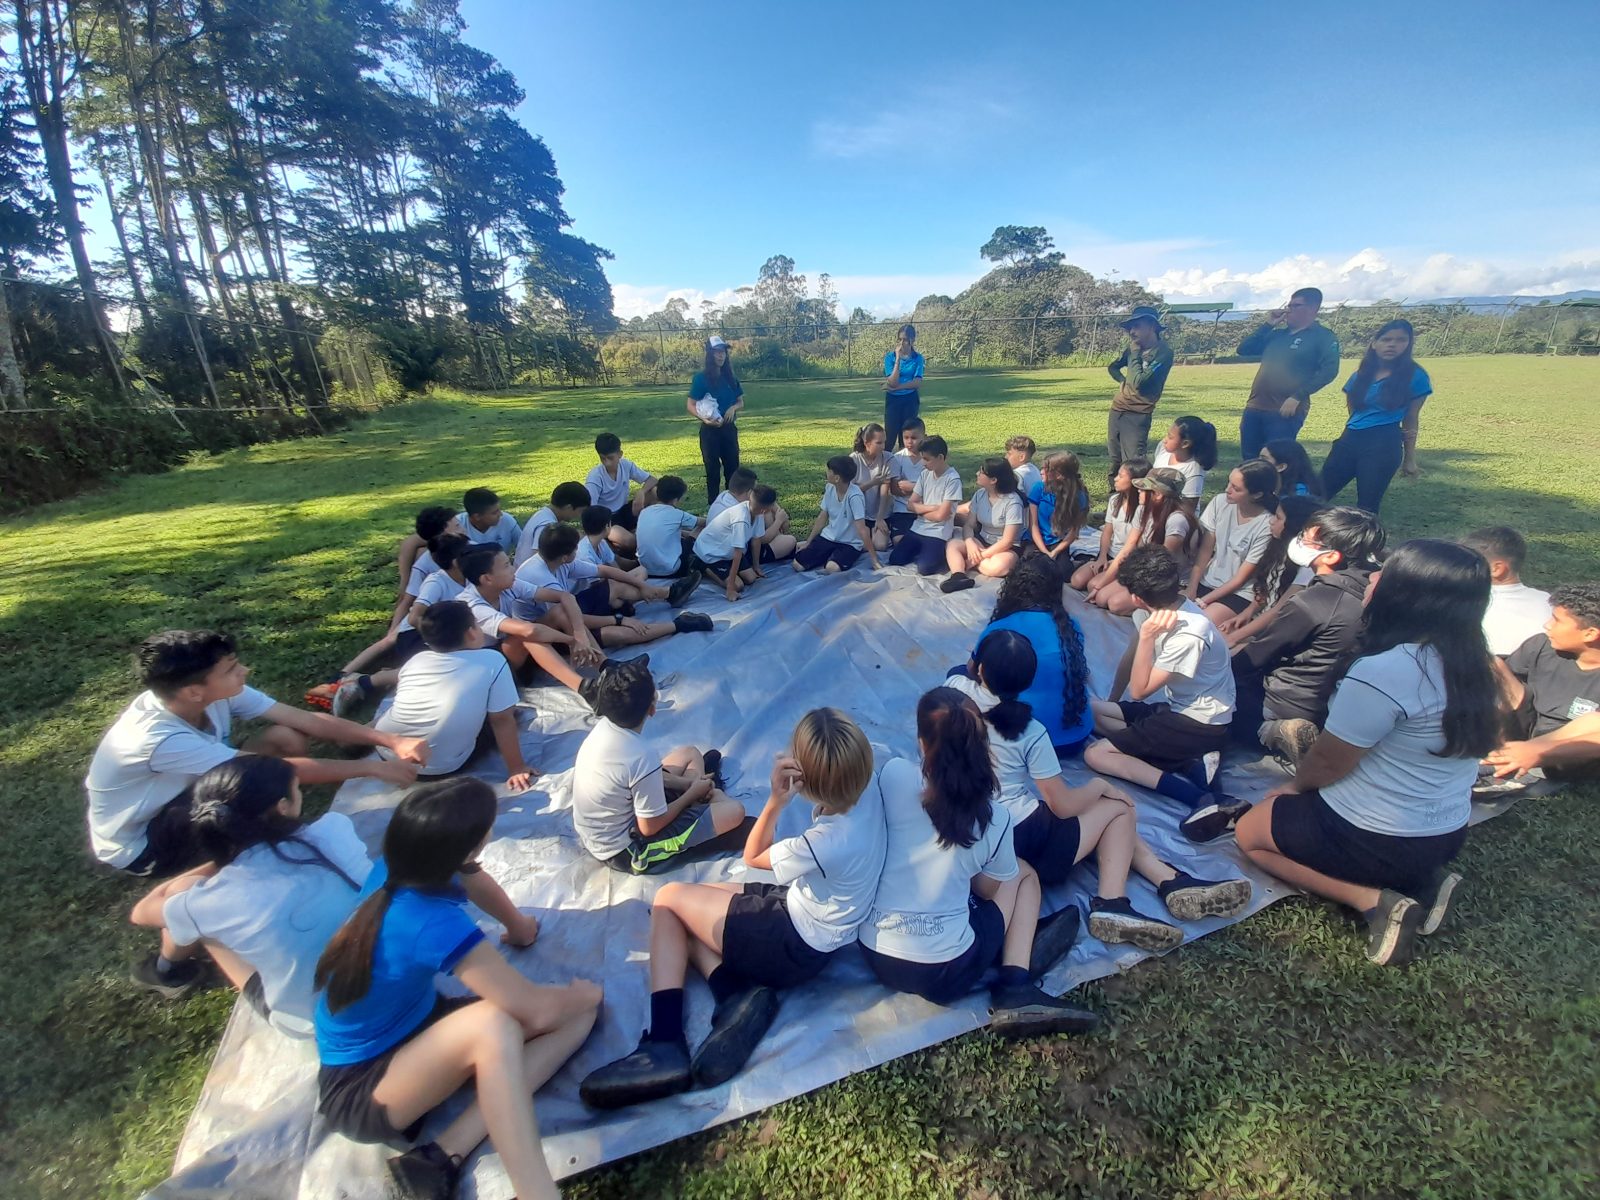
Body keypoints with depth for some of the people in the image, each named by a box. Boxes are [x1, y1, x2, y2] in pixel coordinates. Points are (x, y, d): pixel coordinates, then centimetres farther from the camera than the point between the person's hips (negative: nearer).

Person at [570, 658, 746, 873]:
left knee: (689, 753, 12)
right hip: (625, 851, -8)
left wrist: (683, 783, 2)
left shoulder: (604, 727, -11)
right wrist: (692, 793, -7)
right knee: (734, 811, -8)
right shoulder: (642, 758, -35)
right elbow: (650, 827, -22)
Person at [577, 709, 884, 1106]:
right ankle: (740, 997, -4)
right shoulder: (865, 784, -17)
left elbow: (753, 857, -16)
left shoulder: (822, 843, -35)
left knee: (669, 899, 2)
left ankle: (665, 1043, -4)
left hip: (798, 946, -8)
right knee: (685, 913, 12)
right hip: (811, 913, 9)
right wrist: (783, 797, -9)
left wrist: (776, 801, -26)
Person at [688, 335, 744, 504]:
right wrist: (704, 418, -26)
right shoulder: (701, 377, -8)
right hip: (710, 431, -4)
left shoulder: (730, 377, 7)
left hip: (729, 429, 5)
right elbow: (690, 405, -9)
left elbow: (741, 403, 13)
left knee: (733, 469, 8)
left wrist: (734, 408, -10)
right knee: (713, 471, 2)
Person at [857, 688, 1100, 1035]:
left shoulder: (893, 774, -13)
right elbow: (988, 890, 7)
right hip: (945, 974, -3)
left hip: (876, 957, 3)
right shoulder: (994, 819, -10)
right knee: (1025, 874, 19)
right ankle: (1016, 989, 7)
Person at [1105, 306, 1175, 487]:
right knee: (1115, 460, 15)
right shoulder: (1133, 346, 5)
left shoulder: (1164, 353, -14)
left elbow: (1139, 383, -21)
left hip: (1138, 415, -6)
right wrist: (1123, 381, 7)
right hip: (1117, 409, 7)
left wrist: (1135, 354, -11)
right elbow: (1112, 367, 23)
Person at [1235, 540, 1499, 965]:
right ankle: (1420, 880, 11)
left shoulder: (1384, 671, -30)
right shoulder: (1466, 663, -3)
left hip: (1378, 840, -8)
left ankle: (1373, 900, -2)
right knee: (1297, 806, 30)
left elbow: (1329, 761, -18)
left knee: (1251, 831, 13)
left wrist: (1295, 785, 4)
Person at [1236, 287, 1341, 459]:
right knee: (1249, 460, 8)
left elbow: (1329, 370, -10)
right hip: (1254, 408, 6)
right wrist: (1267, 324, 9)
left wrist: (1297, 397, -18)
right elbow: (1243, 350, 15)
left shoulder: (1323, 336, 2)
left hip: (1285, 412, -6)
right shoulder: (1277, 335, 20)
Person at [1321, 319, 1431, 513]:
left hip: (1385, 444, -4)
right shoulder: (1360, 375, 10)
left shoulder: (1415, 376, 0)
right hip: (1350, 439, 4)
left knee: (1367, 504, 1)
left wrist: (1410, 458, 7)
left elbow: (1411, 420, 4)